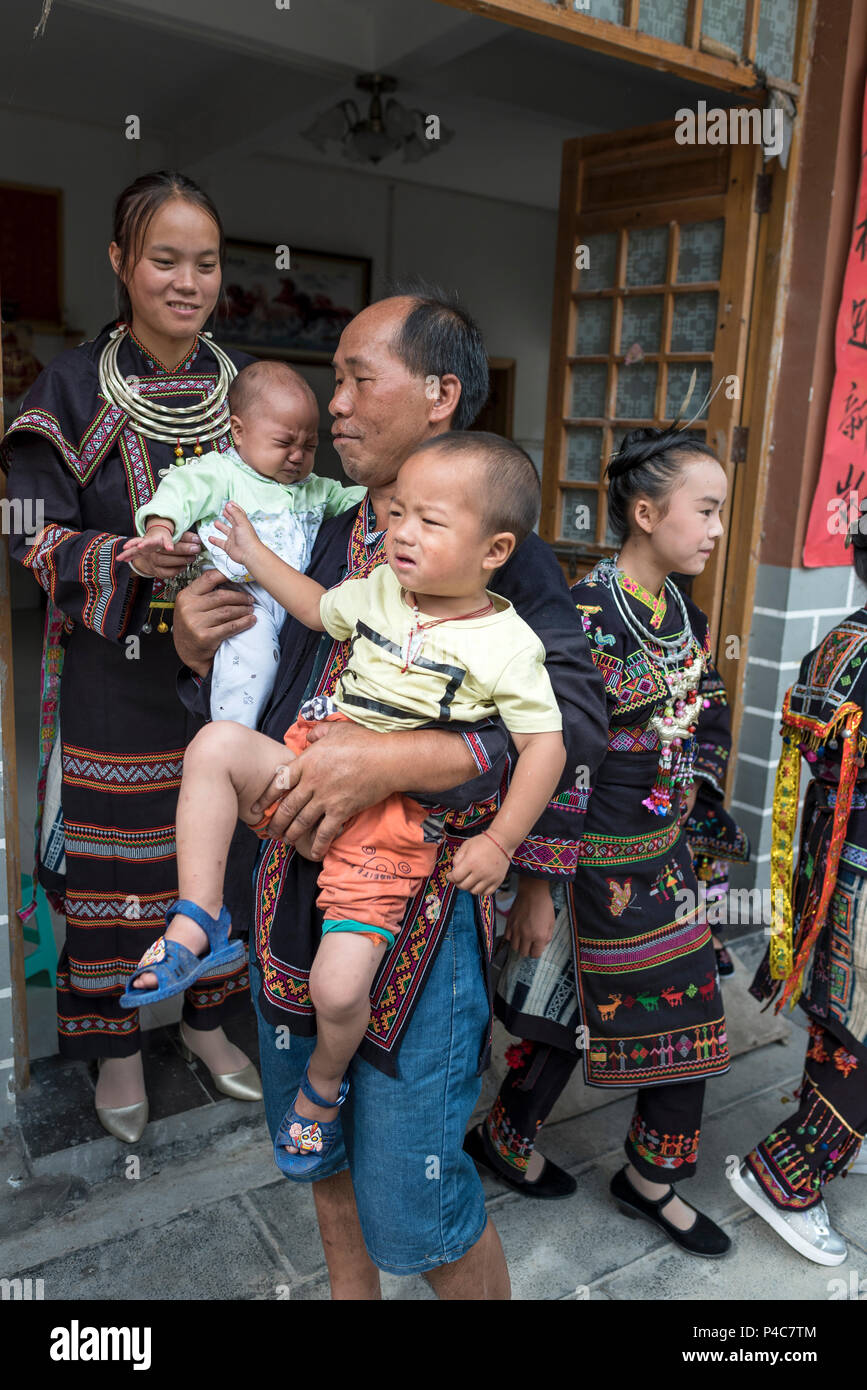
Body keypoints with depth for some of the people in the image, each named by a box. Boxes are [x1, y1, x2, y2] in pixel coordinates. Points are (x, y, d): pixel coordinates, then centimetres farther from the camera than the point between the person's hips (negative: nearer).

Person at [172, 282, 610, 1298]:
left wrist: (394, 761, -31)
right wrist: (197, 649, -3)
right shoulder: (321, 537, 7)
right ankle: (350, 1297, 51)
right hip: (293, 883, 6)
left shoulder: (502, 553, -10)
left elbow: (574, 722, -23)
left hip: (420, 901, -6)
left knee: (409, 1205, 5)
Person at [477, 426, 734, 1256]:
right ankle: (503, 1138, 38)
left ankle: (651, 1180, 37)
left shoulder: (681, 611, 5)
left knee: (691, 1017, 15)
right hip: (596, 854, -8)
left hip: (663, 852, 8)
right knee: (569, 1008, 9)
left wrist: (685, 839, 18)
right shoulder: (587, 617, -21)